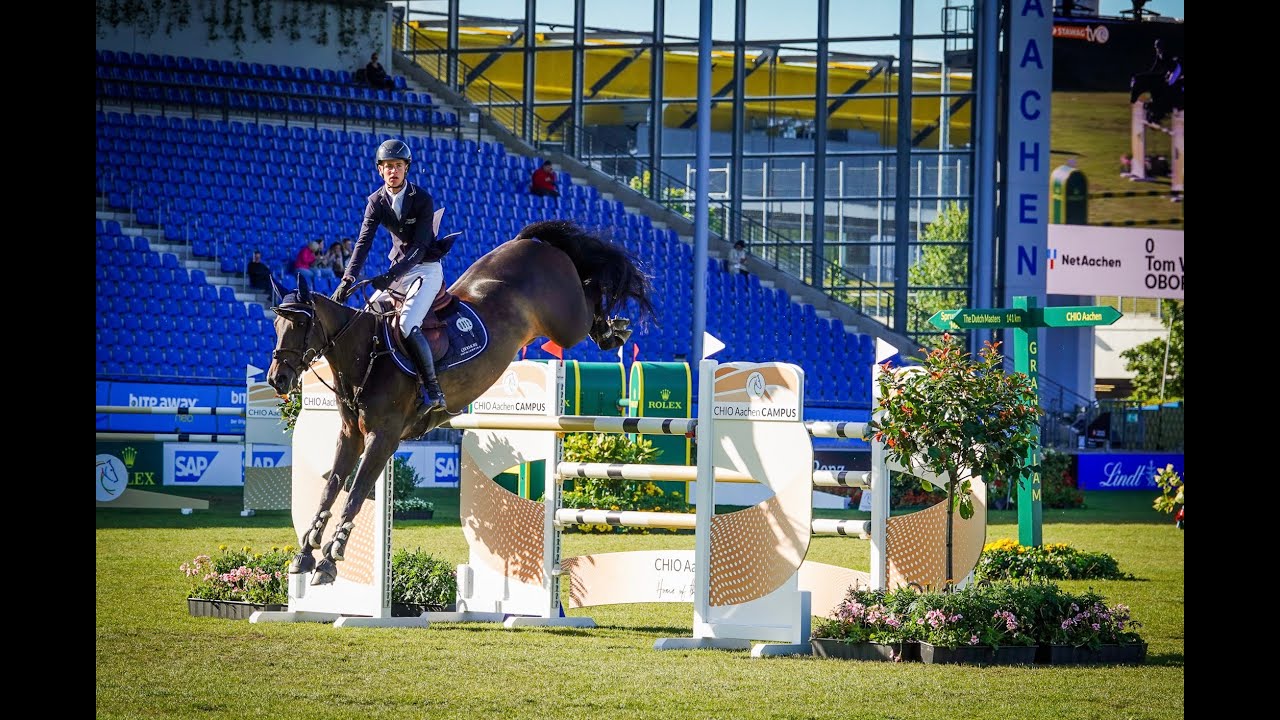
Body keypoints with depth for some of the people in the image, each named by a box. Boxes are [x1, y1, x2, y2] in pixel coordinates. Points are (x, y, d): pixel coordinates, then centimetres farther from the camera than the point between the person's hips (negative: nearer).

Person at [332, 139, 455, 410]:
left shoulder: (423, 201, -16)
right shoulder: (377, 202, -2)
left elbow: (419, 246, -22)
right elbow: (364, 241, -10)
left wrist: (390, 276, -34)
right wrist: (348, 279, -24)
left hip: (426, 269, -7)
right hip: (398, 271, 7)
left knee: (407, 326, -25)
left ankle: (433, 390, -21)